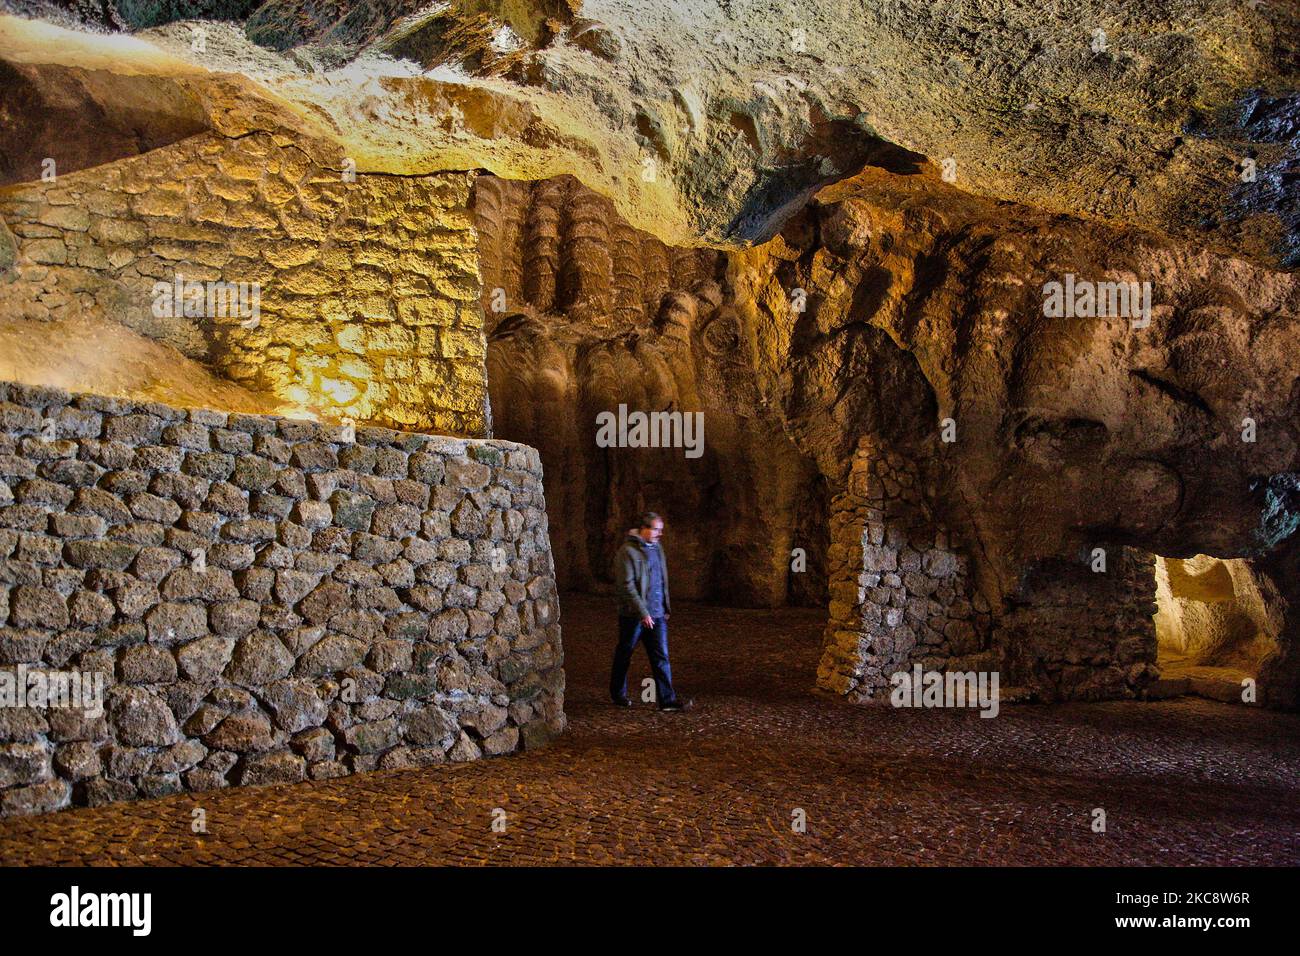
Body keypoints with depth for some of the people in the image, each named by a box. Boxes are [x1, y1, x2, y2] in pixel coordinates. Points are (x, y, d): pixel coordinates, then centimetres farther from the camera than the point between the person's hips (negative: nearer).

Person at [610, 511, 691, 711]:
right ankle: (617, 693, 26)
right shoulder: (627, 552, -14)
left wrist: (666, 607, 18)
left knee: (661, 657, 0)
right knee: (624, 655, 10)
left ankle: (667, 699, -1)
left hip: (656, 614, 6)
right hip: (633, 615, -6)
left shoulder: (656, 549, 10)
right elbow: (627, 586, -19)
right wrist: (643, 612, -22)